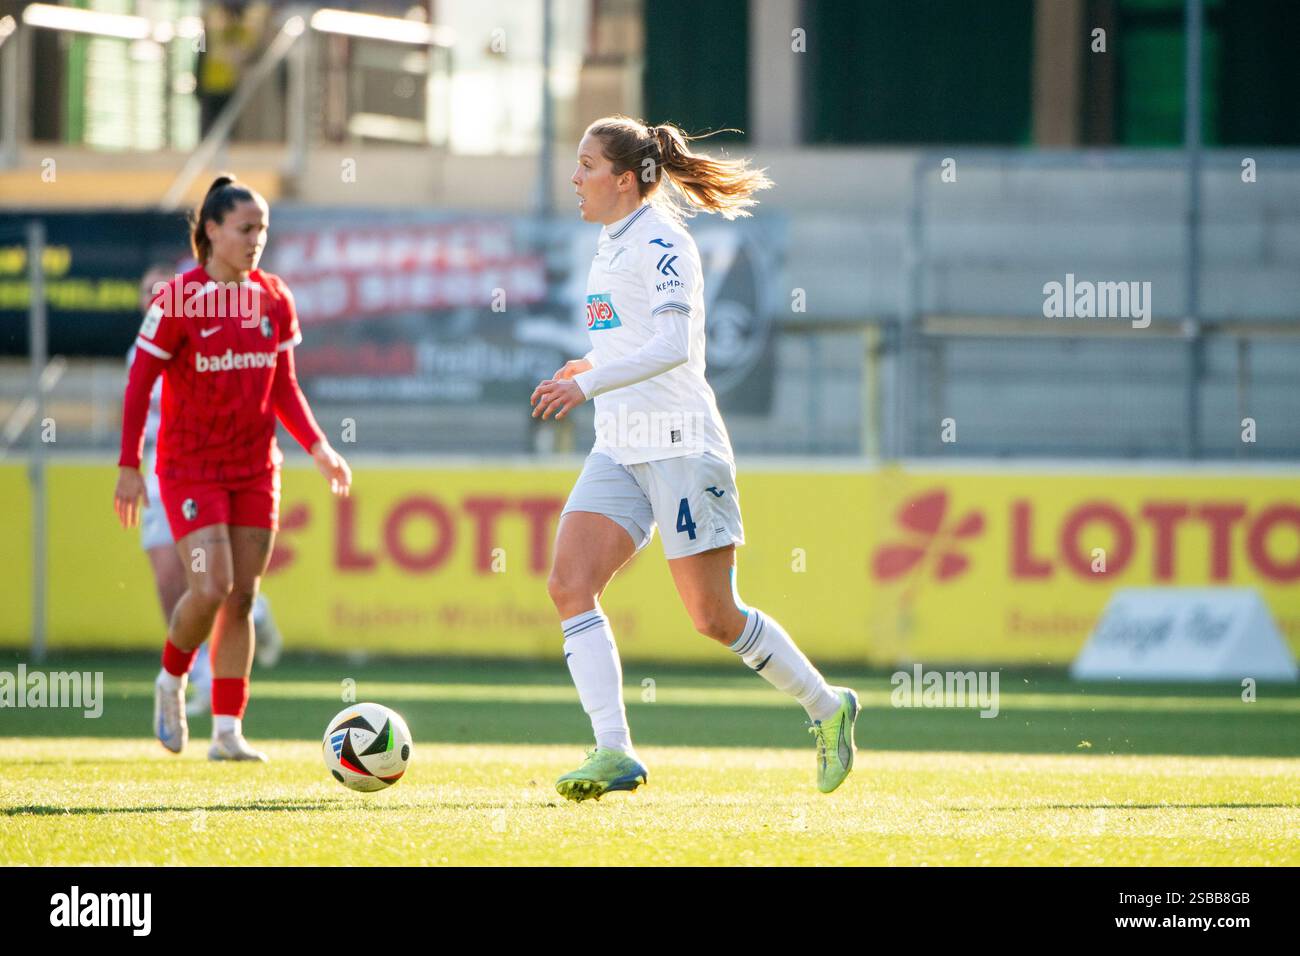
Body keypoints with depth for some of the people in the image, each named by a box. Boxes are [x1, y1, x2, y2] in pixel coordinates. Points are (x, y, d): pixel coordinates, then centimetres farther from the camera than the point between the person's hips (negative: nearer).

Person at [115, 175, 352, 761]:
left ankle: (227, 731, 6)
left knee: (242, 597, 2)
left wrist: (317, 447, 0)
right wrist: (129, 466, -11)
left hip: (255, 466, 5)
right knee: (210, 588, -16)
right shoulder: (178, 300, -11)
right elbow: (139, 383, -7)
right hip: (190, 466, -5)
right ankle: (171, 680, 13)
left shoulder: (273, 300, 4)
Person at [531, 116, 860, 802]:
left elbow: (672, 346, -24)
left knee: (715, 617, -3)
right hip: (619, 452, 9)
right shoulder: (614, 240, 15)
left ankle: (825, 707, 19)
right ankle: (614, 753, -15)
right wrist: (593, 362, 20)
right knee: (569, 584, -11)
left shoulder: (660, 243, -12)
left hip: (680, 447, -9)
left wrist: (589, 383, -27)